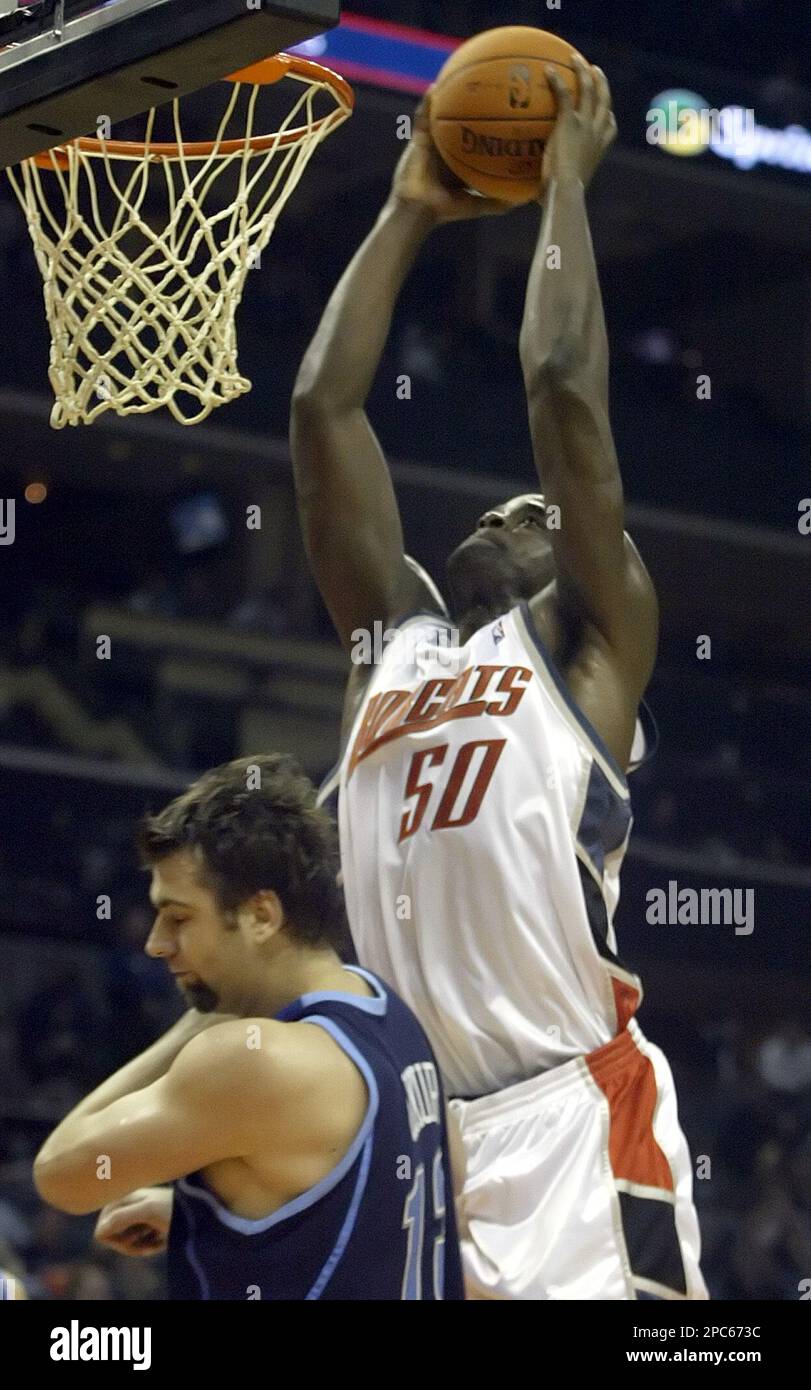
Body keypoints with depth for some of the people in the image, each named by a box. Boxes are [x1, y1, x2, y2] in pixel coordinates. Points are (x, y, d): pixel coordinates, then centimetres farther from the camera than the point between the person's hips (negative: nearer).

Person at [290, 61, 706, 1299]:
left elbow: (563, 387, 2)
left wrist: (565, 184, 12)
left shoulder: (591, 643, 10)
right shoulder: (392, 634, 23)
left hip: (569, 1119, -6)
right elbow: (323, 406, 21)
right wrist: (409, 215, 25)